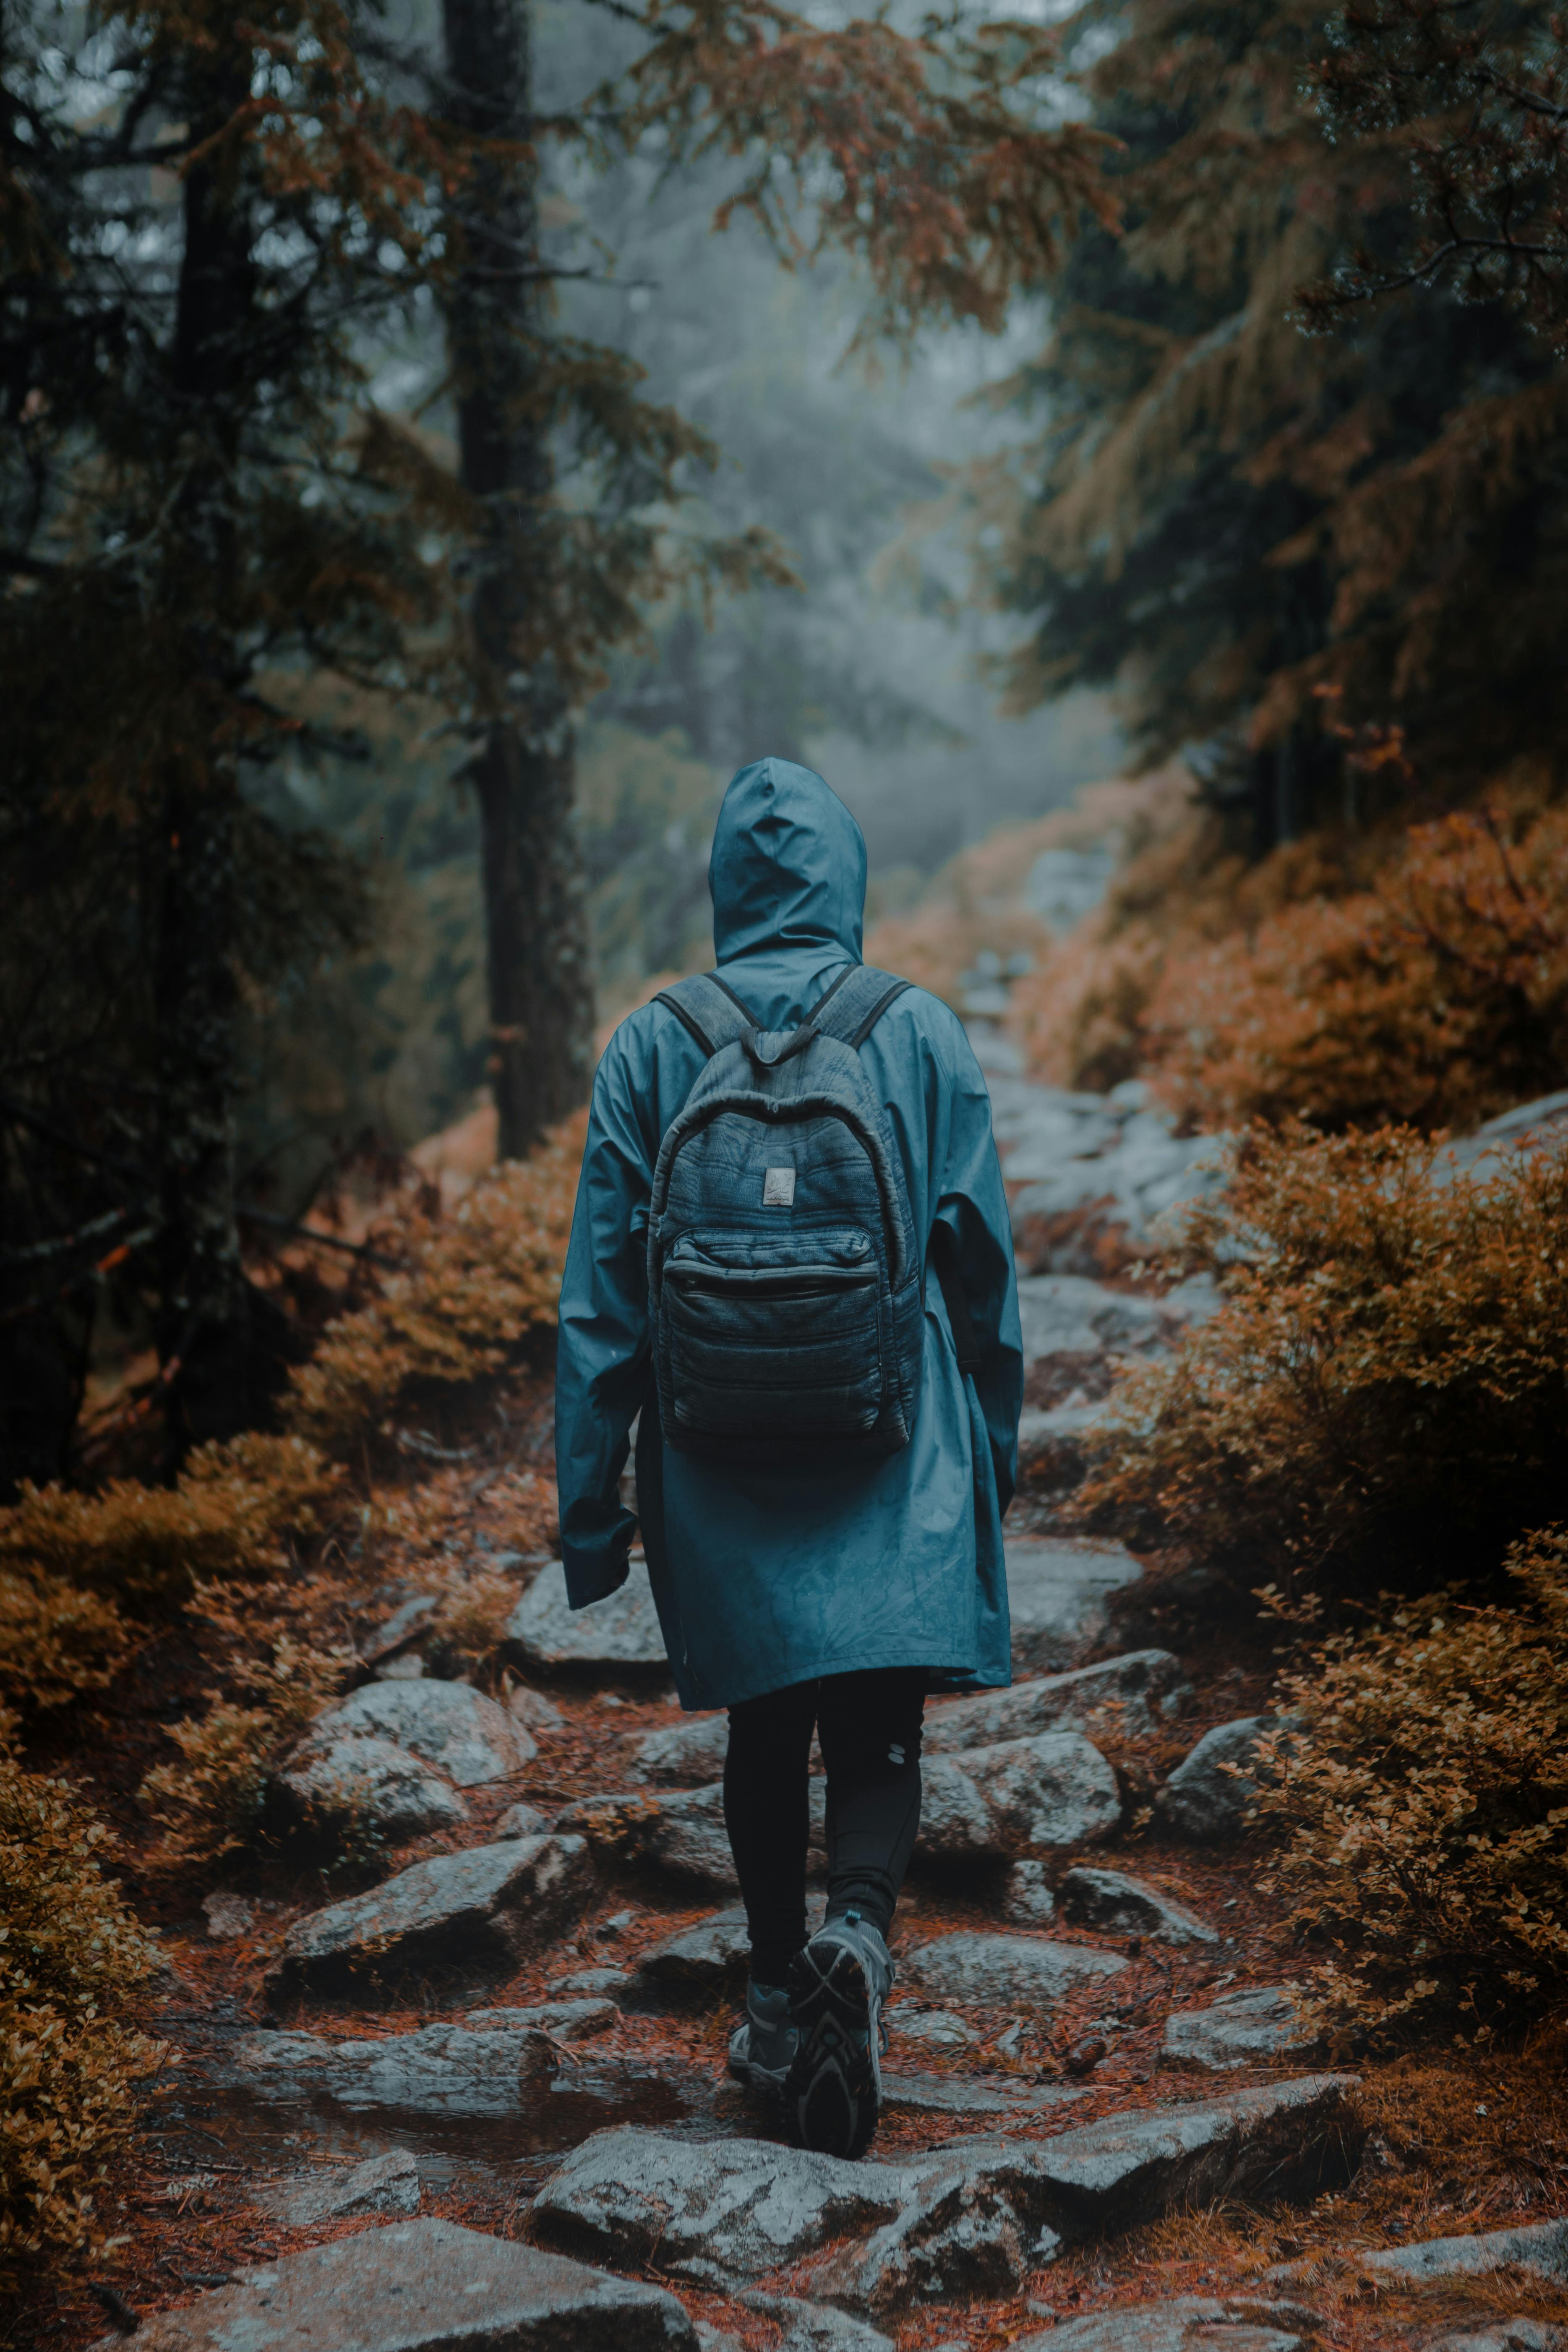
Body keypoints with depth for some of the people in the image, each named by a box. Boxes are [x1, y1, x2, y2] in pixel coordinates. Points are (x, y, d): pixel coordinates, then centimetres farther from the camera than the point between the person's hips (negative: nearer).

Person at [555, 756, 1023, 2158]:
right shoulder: (922, 1034, -2)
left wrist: (589, 1505, 6)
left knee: (767, 1730, 16)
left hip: (721, 1463, 2)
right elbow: (983, 1260, 3)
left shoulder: (651, 1048, -1)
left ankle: (779, 1999, 26)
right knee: (878, 1731, 1)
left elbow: (602, 1292, 0)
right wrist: (997, 1448, 16)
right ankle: (858, 1930, -26)